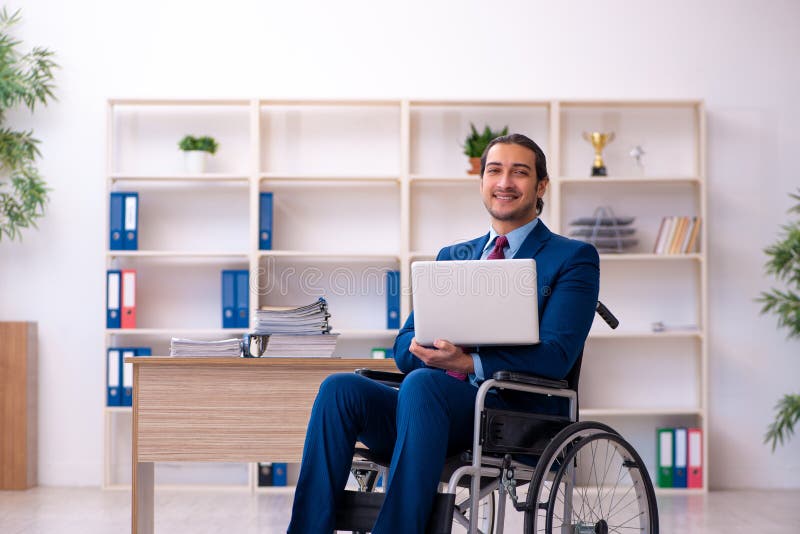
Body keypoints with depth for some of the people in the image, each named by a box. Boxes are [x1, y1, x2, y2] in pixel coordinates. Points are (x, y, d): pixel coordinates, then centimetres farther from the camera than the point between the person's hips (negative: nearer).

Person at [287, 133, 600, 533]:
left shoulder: (574, 258, 8)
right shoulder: (452, 257, 24)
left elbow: (555, 355, -7)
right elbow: (404, 347, 16)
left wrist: (469, 363, -22)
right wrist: (428, 349, -9)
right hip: (435, 409, 5)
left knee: (422, 382, -35)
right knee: (340, 388, -22)